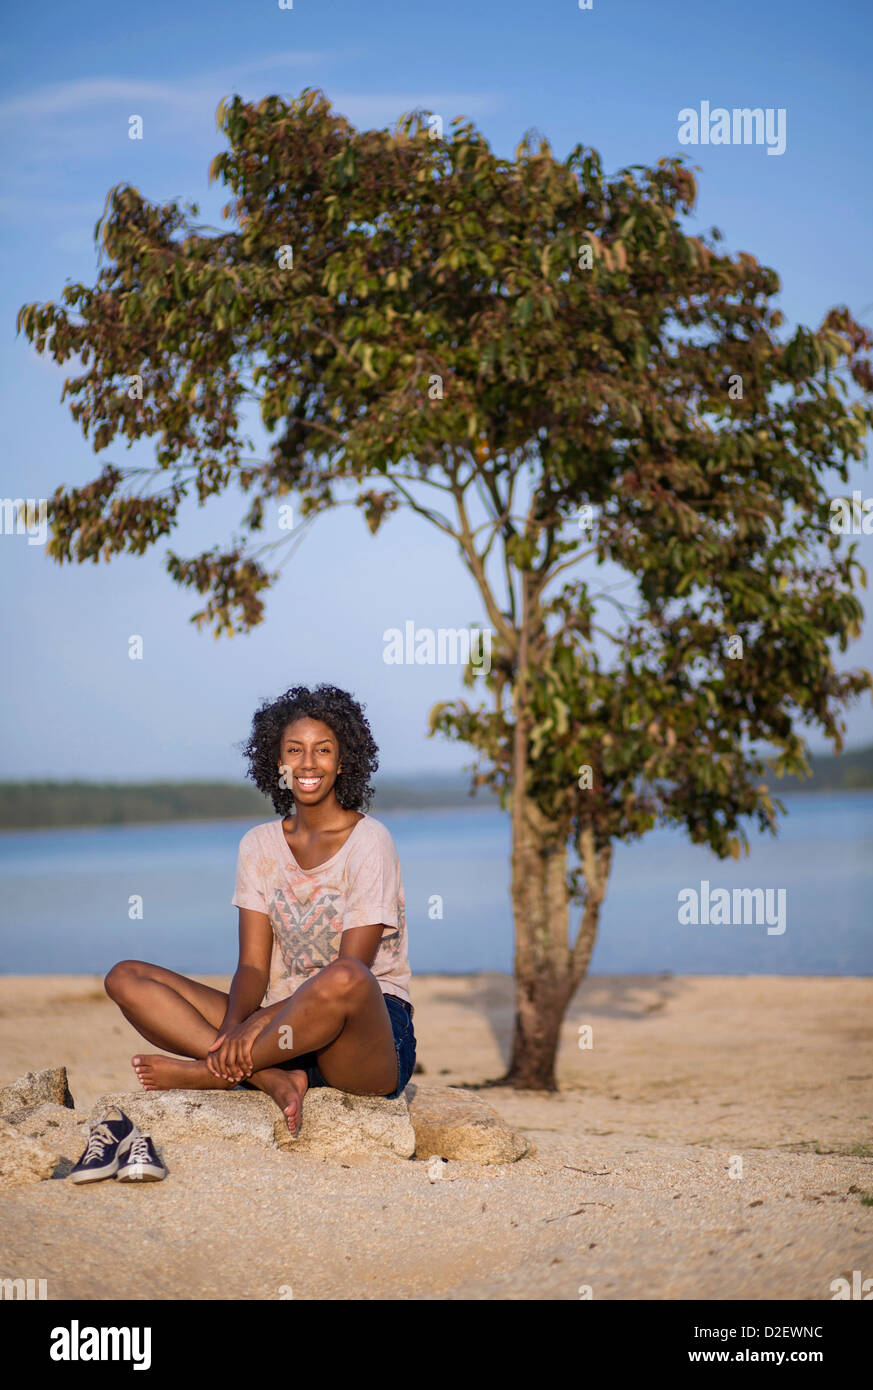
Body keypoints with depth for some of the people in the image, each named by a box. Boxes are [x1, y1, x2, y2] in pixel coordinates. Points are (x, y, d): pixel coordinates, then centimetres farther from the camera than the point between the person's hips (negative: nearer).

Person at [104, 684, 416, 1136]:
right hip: (286, 1026, 6)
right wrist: (234, 1026, -19)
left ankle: (211, 1072, -19)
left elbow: (351, 971, -14)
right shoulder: (259, 845, 10)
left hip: (372, 1033, -5)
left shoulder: (369, 841, -6)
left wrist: (260, 1021, -26)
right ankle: (272, 1078, -27)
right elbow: (253, 965, 4)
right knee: (126, 978, -8)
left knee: (343, 981, -42)